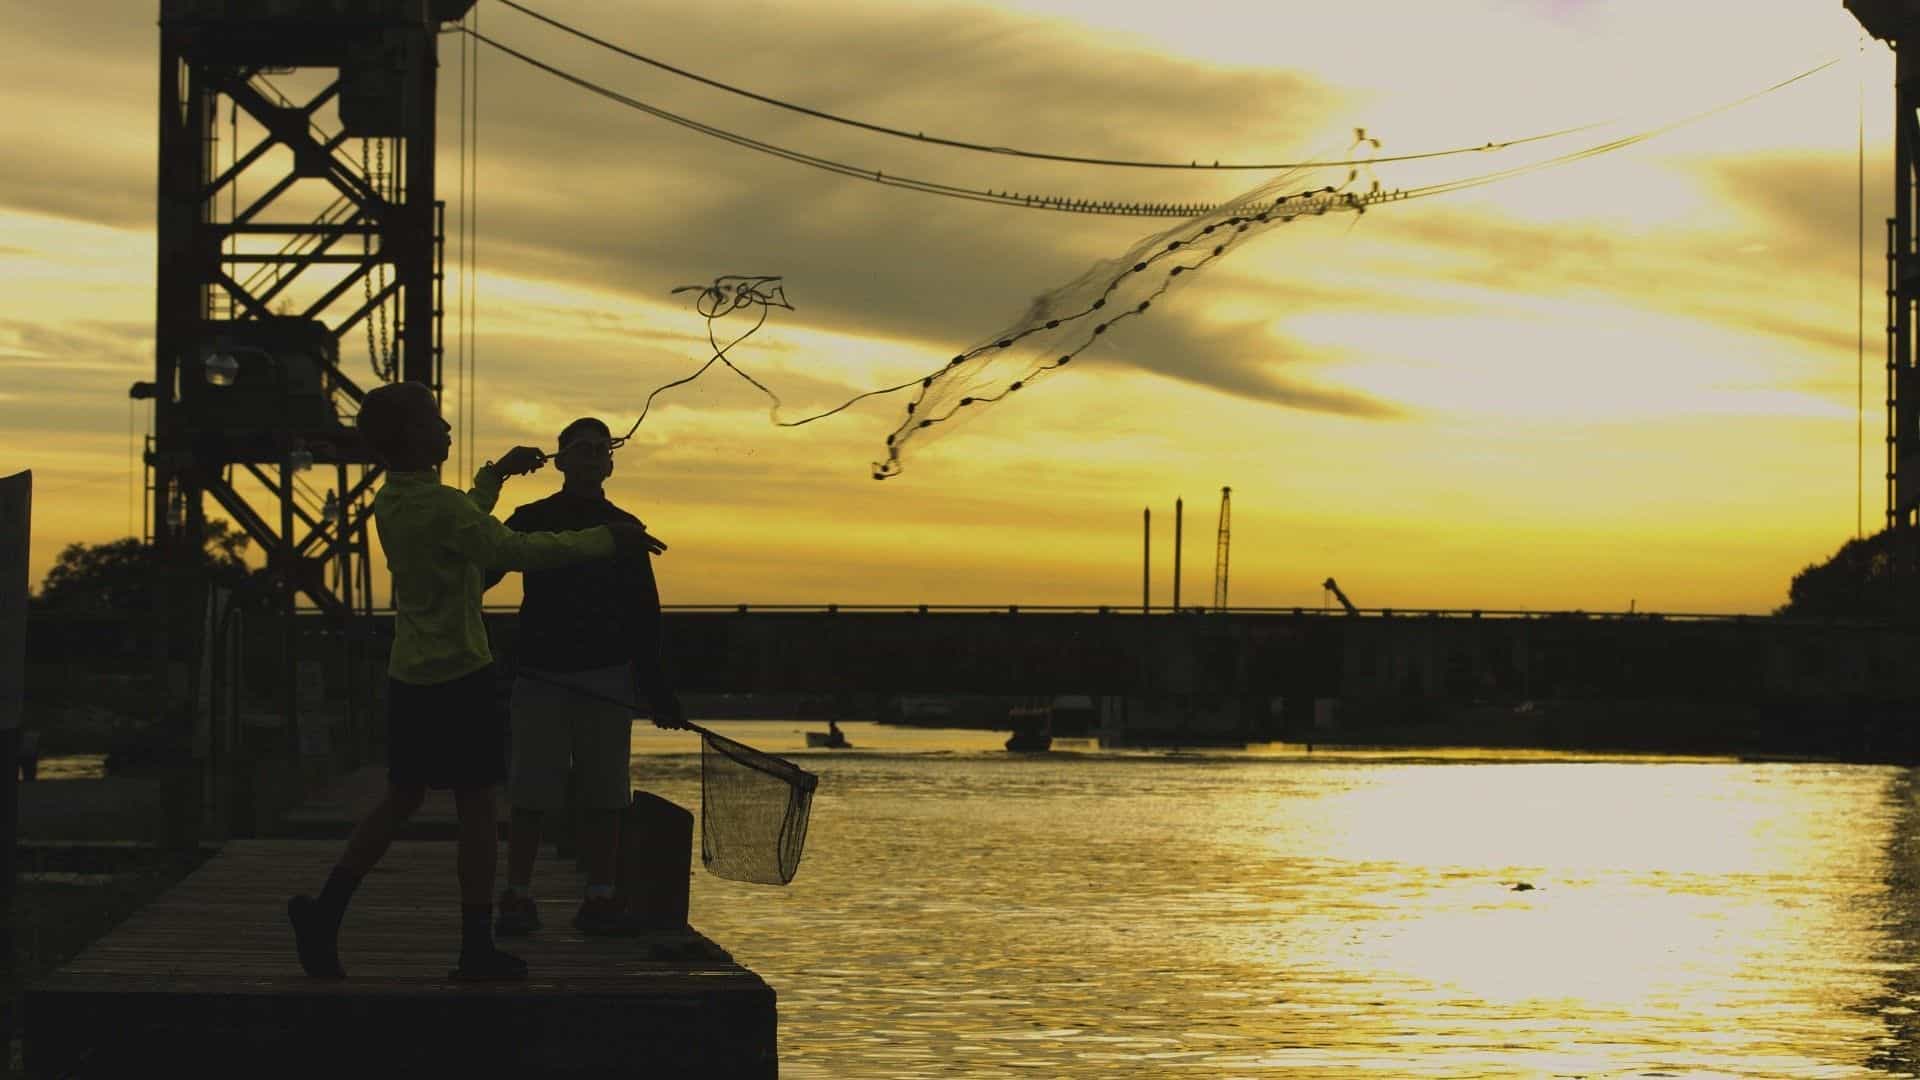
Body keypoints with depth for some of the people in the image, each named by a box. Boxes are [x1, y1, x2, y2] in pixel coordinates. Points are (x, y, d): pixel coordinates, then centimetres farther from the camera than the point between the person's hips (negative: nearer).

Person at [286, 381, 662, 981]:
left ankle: (325, 909, 8)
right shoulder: (440, 505, -18)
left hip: (407, 678, 8)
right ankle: (477, 947, 4)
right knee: (476, 807, 0)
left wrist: (496, 472, 33)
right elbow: (513, 549, -25)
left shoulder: (390, 503, 9)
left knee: (400, 799, 16)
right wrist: (605, 540, -20)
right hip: (459, 677, -8)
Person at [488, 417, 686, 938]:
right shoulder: (531, 521, 5)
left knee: (603, 796, 2)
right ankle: (517, 898, 2)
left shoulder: (626, 530, 10)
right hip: (541, 675, -2)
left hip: (608, 679, 2)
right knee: (531, 794, -3)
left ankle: (599, 900, 5)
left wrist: (657, 689, 6)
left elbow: (645, 616, 11)